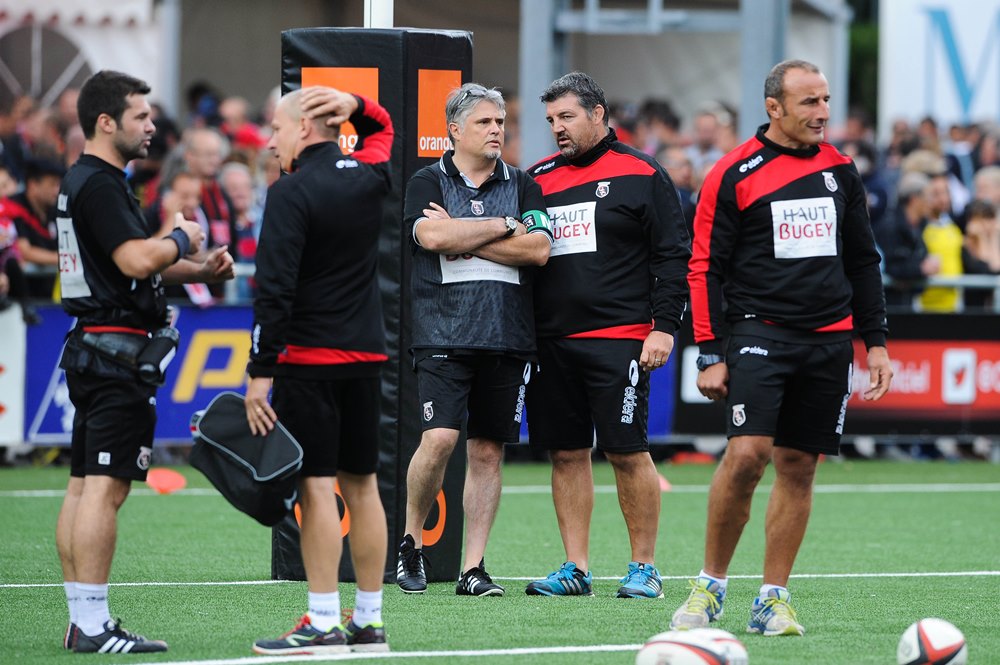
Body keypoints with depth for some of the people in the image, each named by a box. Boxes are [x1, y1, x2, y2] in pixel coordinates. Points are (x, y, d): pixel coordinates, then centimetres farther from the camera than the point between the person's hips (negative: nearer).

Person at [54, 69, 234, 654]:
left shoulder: (89, 183, 20)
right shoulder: (99, 185, -14)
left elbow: (133, 265, 26)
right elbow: (137, 259, -24)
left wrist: (200, 269, 13)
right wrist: (184, 238, -5)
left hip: (91, 346, 11)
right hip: (116, 349, -11)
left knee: (84, 487, 9)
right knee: (104, 487, -12)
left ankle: (83, 621, 11)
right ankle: (93, 625, -15)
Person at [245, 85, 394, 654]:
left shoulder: (294, 192, -12)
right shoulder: (370, 176, 7)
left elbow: (275, 290, -17)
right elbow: (383, 127, 33)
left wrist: (260, 372, -17)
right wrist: (356, 105, 12)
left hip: (308, 358, -7)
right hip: (367, 354, 7)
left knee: (316, 486, -7)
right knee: (362, 484, 10)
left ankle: (324, 624, -9)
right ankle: (369, 622, 13)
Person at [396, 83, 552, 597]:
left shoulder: (522, 186, 12)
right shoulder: (427, 183, 5)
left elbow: (538, 249, -3)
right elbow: (433, 236, -14)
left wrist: (464, 240, -7)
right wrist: (505, 226, -7)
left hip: (508, 337, 3)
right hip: (444, 336, -3)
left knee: (488, 452, 4)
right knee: (439, 438, -16)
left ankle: (473, 568, 9)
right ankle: (411, 543, 5)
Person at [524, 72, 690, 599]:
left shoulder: (641, 175, 1)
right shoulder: (539, 178, 14)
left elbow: (673, 256, -1)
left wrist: (663, 326, -9)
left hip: (619, 338, -5)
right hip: (551, 341, 5)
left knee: (627, 452, -5)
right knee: (566, 453, 6)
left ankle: (644, 567, 3)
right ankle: (575, 569, 11)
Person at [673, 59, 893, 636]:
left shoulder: (840, 170, 11)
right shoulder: (735, 174, -3)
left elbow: (863, 260, 19)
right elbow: (705, 268, -2)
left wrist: (876, 341, 14)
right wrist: (710, 355, -7)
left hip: (829, 339, 4)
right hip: (759, 330, -4)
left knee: (798, 467, 3)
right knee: (747, 453, -18)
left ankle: (773, 600, 11)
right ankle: (711, 586, -3)